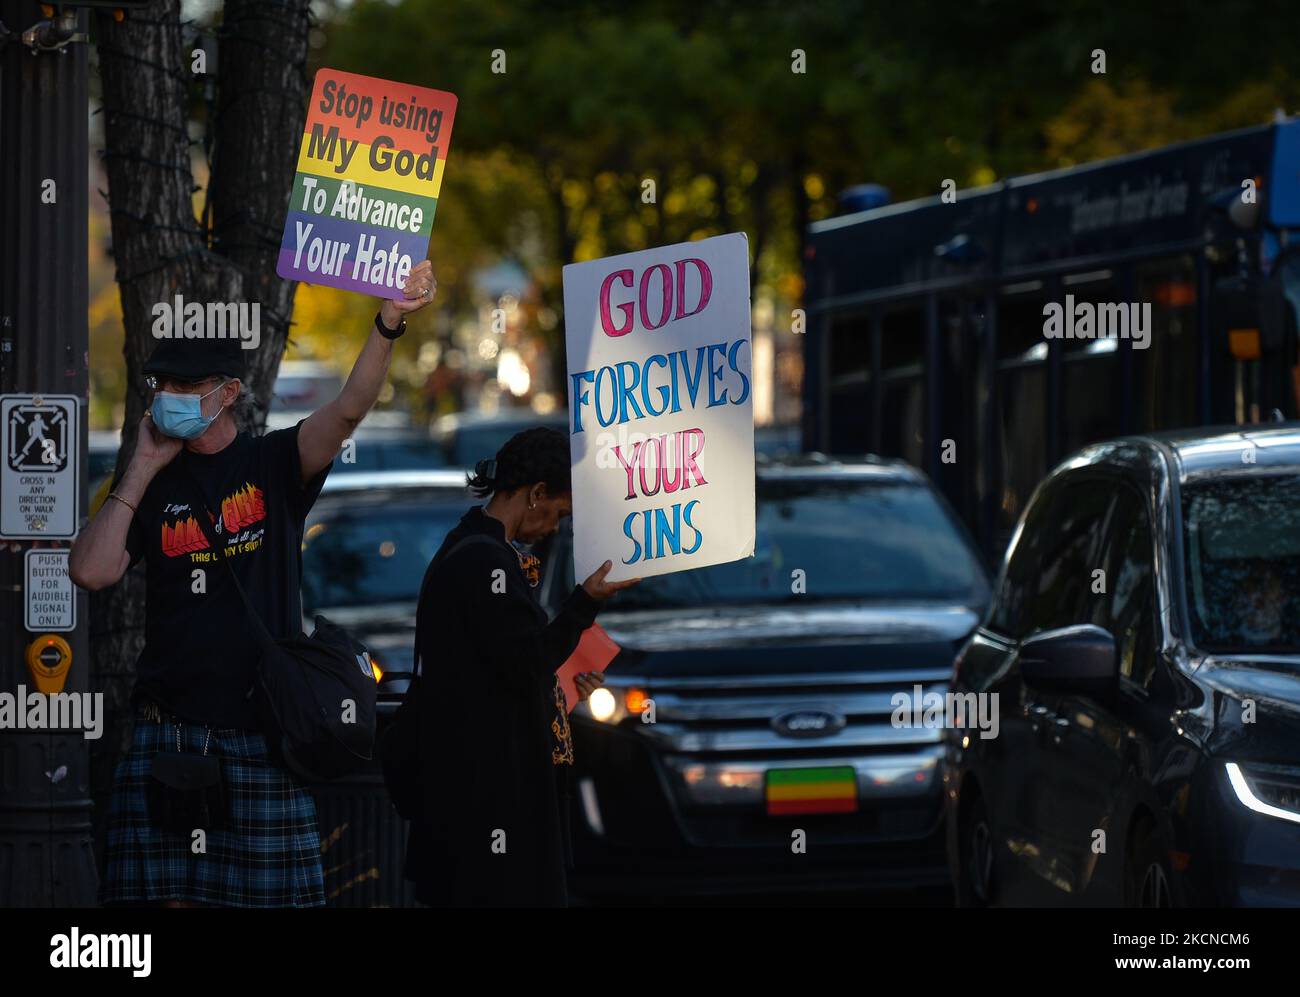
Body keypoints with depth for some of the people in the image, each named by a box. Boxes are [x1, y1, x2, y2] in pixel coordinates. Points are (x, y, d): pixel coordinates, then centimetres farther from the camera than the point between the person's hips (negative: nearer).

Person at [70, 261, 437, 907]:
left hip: (265, 732, -1)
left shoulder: (274, 464, 6)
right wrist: (143, 469, 0)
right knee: (170, 896, -4)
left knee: (275, 898, -2)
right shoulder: (151, 484, 10)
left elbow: (349, 409, -12)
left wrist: (390, 323, -28)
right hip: (170, 732, 1)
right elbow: (91, 570, -5)